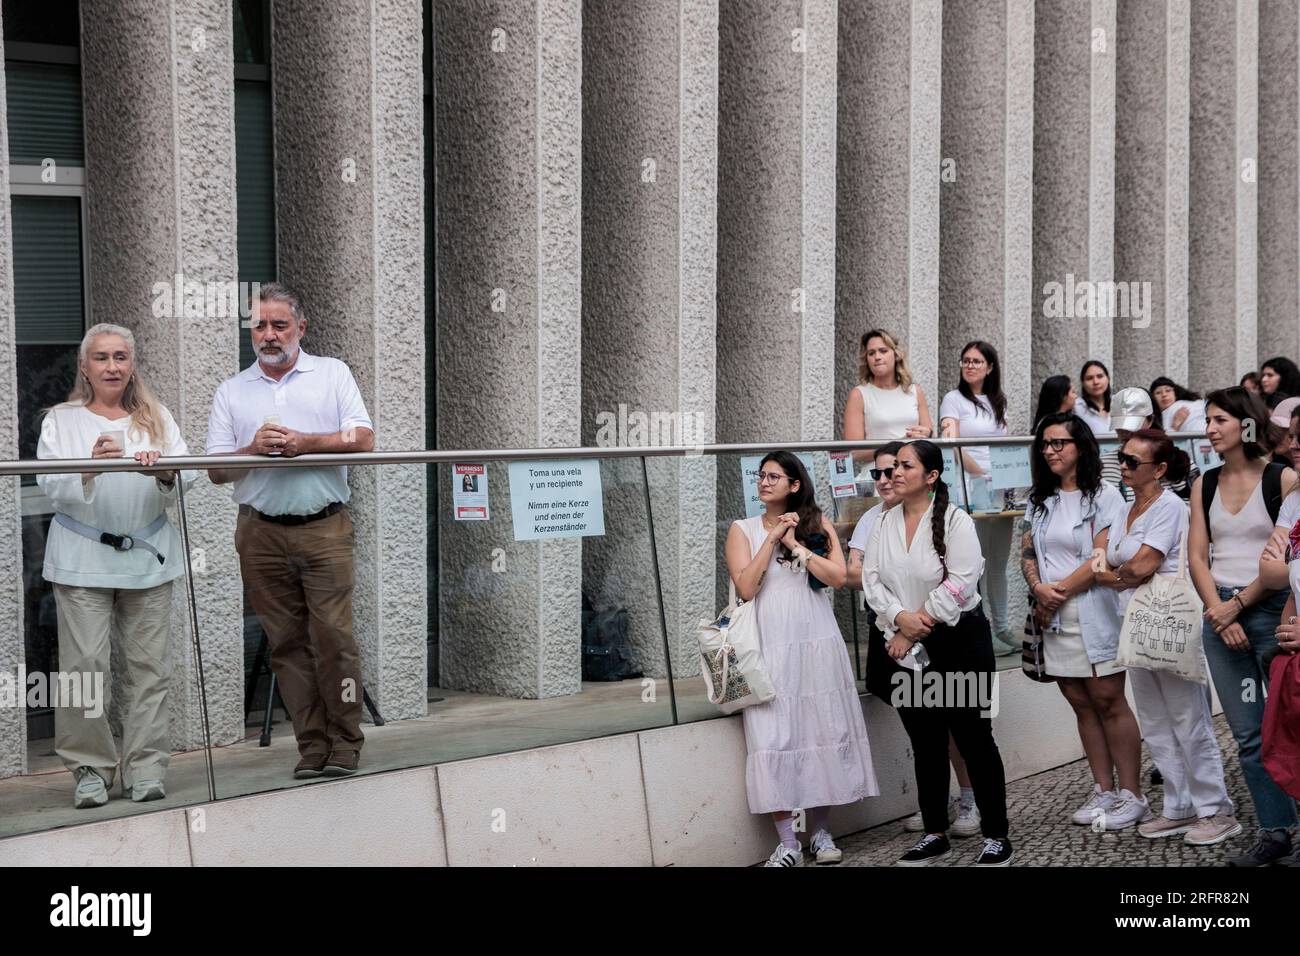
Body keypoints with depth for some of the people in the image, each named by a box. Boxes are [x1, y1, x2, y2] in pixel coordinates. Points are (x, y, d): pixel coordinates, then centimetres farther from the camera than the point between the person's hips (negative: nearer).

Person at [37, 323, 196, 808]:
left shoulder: (157, 419, 13)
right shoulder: (61, 421, 7)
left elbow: (184, 482, 1)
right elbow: (51, 486, -5)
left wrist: (164, 473, -22)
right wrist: (89, 469, -24)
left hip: (147, 557, 2)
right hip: (82, 559, -2)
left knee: (150, 664, 1)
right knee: (86, 665, -6)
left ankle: (146, 766, 8)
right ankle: (91, 768, 4)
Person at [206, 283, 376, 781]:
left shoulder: (332, 374, 9)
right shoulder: (232, 392, 13)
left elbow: (363, 440, -2)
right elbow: (217, 470, 7)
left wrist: (305, 442, -14)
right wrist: (254, 449, -12)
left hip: (325, 528, -2)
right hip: (261, 533, 2)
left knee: (333, 636, -7)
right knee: (287, 642, 2)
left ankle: (345, 742, 2)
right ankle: (311, 745, 8)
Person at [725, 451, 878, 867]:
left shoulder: (817, 523, 8)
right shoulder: (743, 530, 6)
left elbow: (837, 576, -5)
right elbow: (746, 587, -7)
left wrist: (795, 542, -8)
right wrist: (773, 537, -9)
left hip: (817, 641, 1)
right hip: (770, 644, -1)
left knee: (823, 732, 4)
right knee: (774, 737, -6)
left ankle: (820, 832, 16)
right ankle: (787, 843, -3)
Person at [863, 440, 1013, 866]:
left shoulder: (954, 520, -9)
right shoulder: (884, 523, 7)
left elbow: (959, 582, -16)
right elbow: (872, 578, 2)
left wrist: (918, 627, -14)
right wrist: (901, 618, -14)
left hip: (957, 640, -5)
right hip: (908, 650, 5)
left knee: (973, 737, -2)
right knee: (925, 743, 11)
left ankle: (996, 837, 5)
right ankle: (935, 835, 20)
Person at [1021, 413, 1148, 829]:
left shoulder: (1103, 496, -4)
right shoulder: (1039, 500, 14)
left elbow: (1101, 558, -11)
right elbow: (1027, 553, 10)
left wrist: (1058, 592, -10)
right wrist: (1040, 589, -9)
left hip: (1094, 613, -5)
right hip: (1054, 618, 5)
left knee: (1109, 702, -5)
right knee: (1081, 704, 8)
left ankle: (1132, 795, 1)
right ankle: (1103, 790, 15)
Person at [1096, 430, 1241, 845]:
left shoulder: (1170, 507, -11)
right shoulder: (1125, 511, 14)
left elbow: (1141, 566, -18)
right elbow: (1101, 560, 11)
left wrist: (1114, 575, 0)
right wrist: (1125, 578, -7)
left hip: (1168, 628, -9)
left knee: (1190, 724, -3)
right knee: (1156, 727, 12)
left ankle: (1216, 810, 5)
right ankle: (1179, 808, 20)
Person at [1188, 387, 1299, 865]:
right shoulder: (1205, 484, 10)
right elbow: (1197, 556, 7)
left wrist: (1238, 603, -11)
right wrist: (1219, 612, -6)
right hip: (1221, 612, 5)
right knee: (1248, 734, 7)